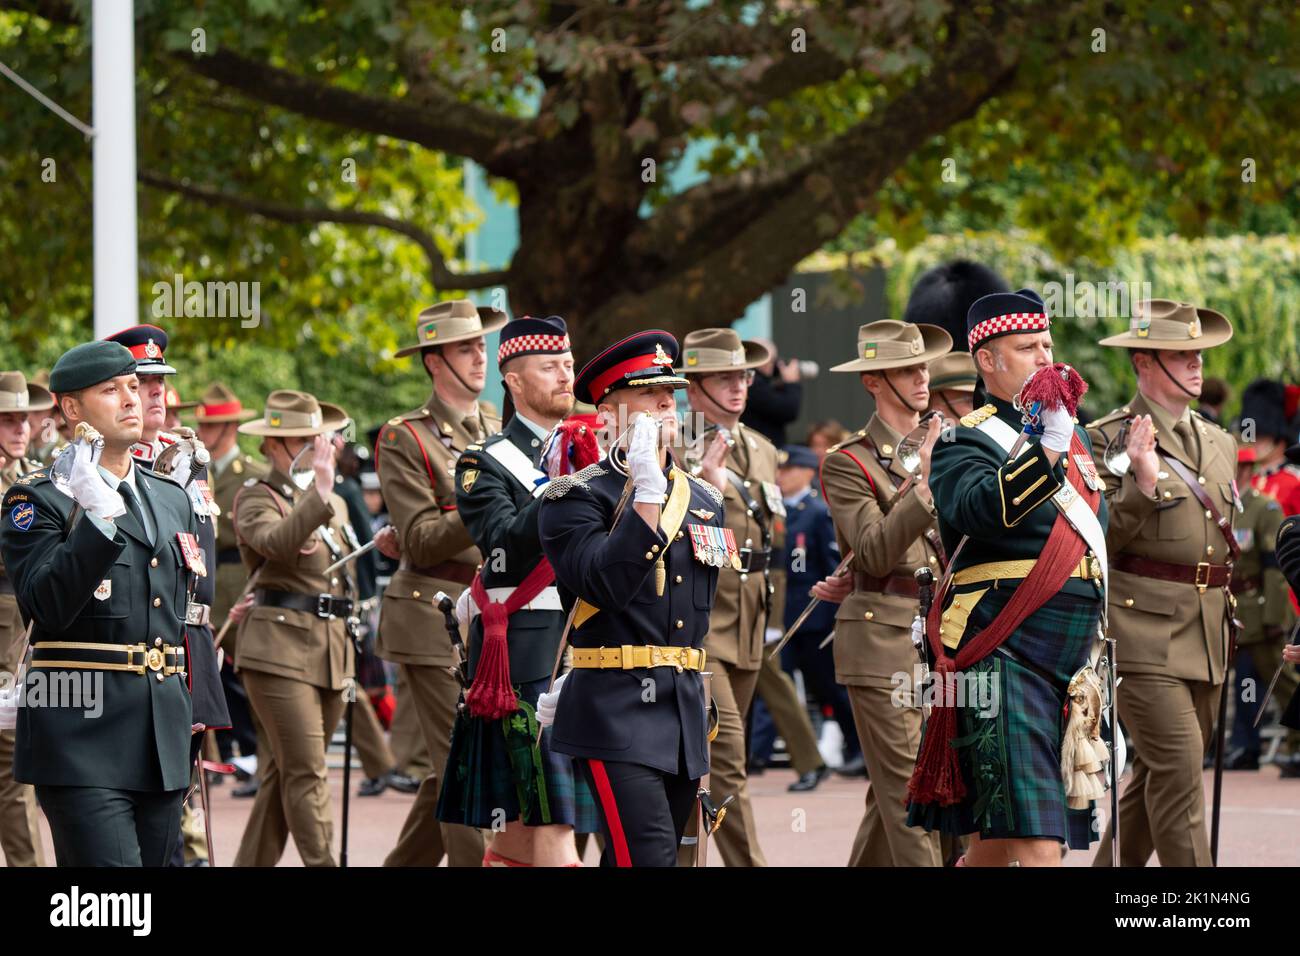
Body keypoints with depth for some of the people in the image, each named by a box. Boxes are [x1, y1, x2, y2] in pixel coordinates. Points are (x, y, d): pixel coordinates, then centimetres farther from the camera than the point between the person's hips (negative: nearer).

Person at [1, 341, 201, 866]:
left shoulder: (173, 501, 18)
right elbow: (47, 606, -18)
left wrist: (191, 715, 21)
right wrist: (98, 518, -25)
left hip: (162, 742, 7)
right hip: (82, 739, -7)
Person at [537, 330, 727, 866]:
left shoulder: (704, 500, 14)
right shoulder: (577, 498, -5)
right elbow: (610, 585, -21)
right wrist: (647, 490, -24)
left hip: (686, 715, 6)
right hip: (617, 718, -6)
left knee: (628, 862, 9)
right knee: (648, 859, -18)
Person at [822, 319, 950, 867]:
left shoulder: (941, 447, 14)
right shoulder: (849, 463, -4)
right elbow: (874, 551, -17)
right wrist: (923, 485, -26)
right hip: (883, 642, -6)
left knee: (892, 793, 10)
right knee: (907, 794, -9)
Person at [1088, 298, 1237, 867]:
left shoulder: (1218, 442, 16)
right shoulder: (1107, 440, -6)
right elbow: (1096, 543, -13)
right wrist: (1142, 484, -25)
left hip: (1206, 637, 7)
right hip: (1143, 633, -7)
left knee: (1158, 775, 11)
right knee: (1178, 767, -14)